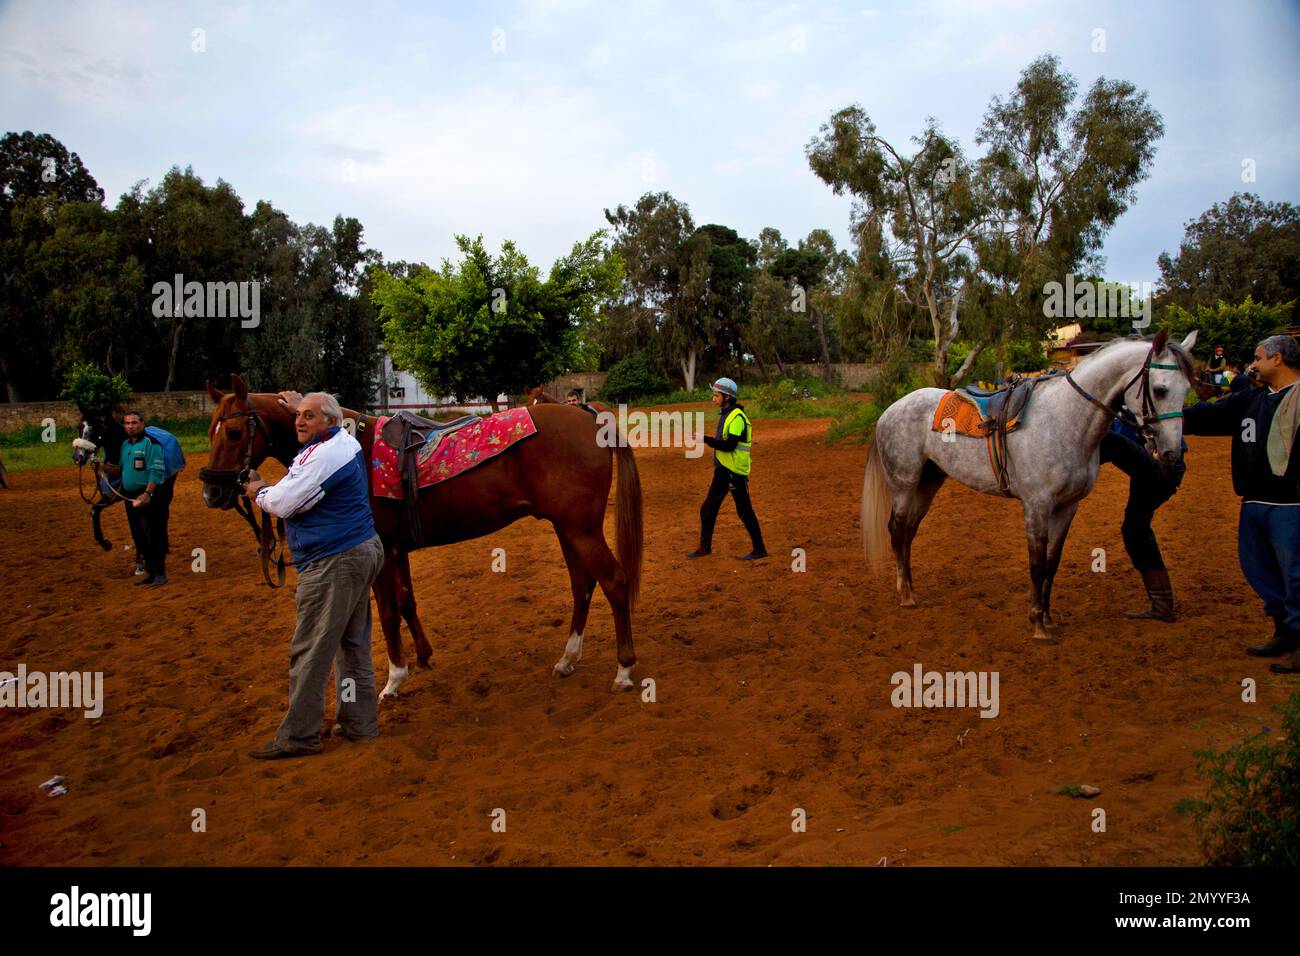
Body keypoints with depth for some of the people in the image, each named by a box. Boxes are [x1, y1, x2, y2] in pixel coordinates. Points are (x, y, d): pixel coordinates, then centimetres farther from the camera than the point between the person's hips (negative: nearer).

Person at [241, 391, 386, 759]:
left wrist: (257, 490, 2)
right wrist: (302, 405, 42)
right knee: (353, 645, 16)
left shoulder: (323, 456, -20)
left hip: (333, 563, -11)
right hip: (363, 551, 11)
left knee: (309, 653, -3)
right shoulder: (347, 441, 10)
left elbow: (282, 503, -18)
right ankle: (360, 722, 23)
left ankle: (298, 737, 5)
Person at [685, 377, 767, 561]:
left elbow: (729, 445, -24)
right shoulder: (725, 414, 13)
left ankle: (759, 549, 6)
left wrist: (705, 439, -23)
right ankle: (704, 548, 22)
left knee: (744, 512, -3)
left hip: (735, 472, -10)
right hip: (722, 470, 10)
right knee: (708, 509, 12)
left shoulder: (737, 417, -17)